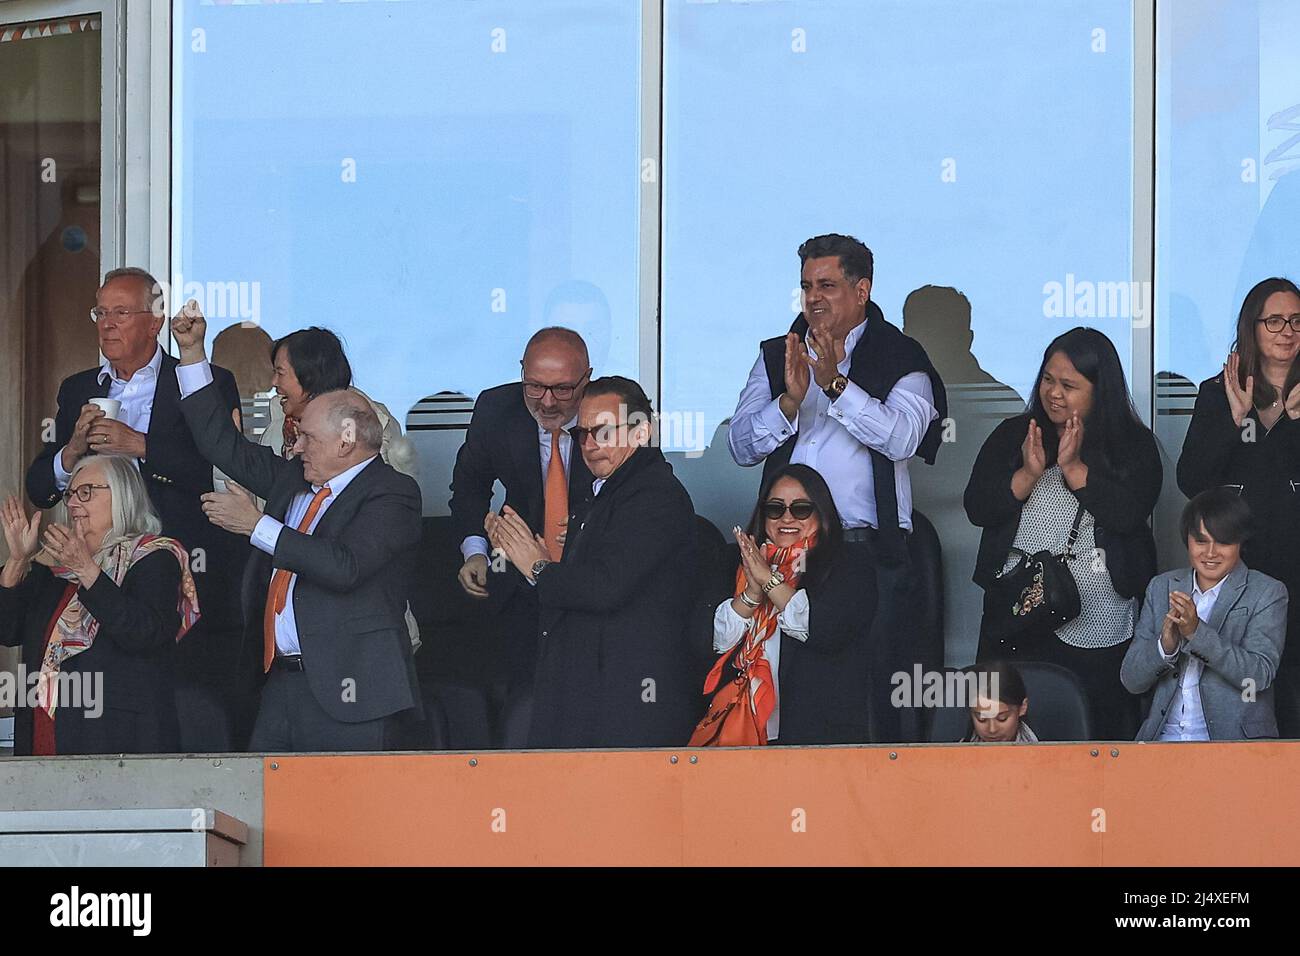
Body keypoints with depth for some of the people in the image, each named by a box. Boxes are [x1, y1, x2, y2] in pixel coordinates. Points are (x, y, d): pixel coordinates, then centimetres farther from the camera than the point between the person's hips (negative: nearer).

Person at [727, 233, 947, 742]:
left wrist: (836, 383, -21)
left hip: (870, 552, -3)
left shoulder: (901, 361, 5)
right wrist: (790, 400, -12)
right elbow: (741, 444, 6)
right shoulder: (776, 357, 16)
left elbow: (901, 437, -12)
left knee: (875, 695, -9)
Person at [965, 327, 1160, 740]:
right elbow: (976, 508, 2)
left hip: (1099, 626, -3)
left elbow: (1129, 514, -13)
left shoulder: (1134, 445, 2)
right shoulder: (1013, 435, 10)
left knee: (1098, 730, -1)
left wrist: (1073, 467, -16)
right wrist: (1029, 474, -13)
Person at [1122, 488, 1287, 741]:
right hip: (1165, 737, 3)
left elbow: (1260, 675, -12)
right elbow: (1131, 681, 9)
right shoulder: (1162, 588, 13)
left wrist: (1197, 632, -21)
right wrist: (1165, 645, -12)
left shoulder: (1267, 594, 2)